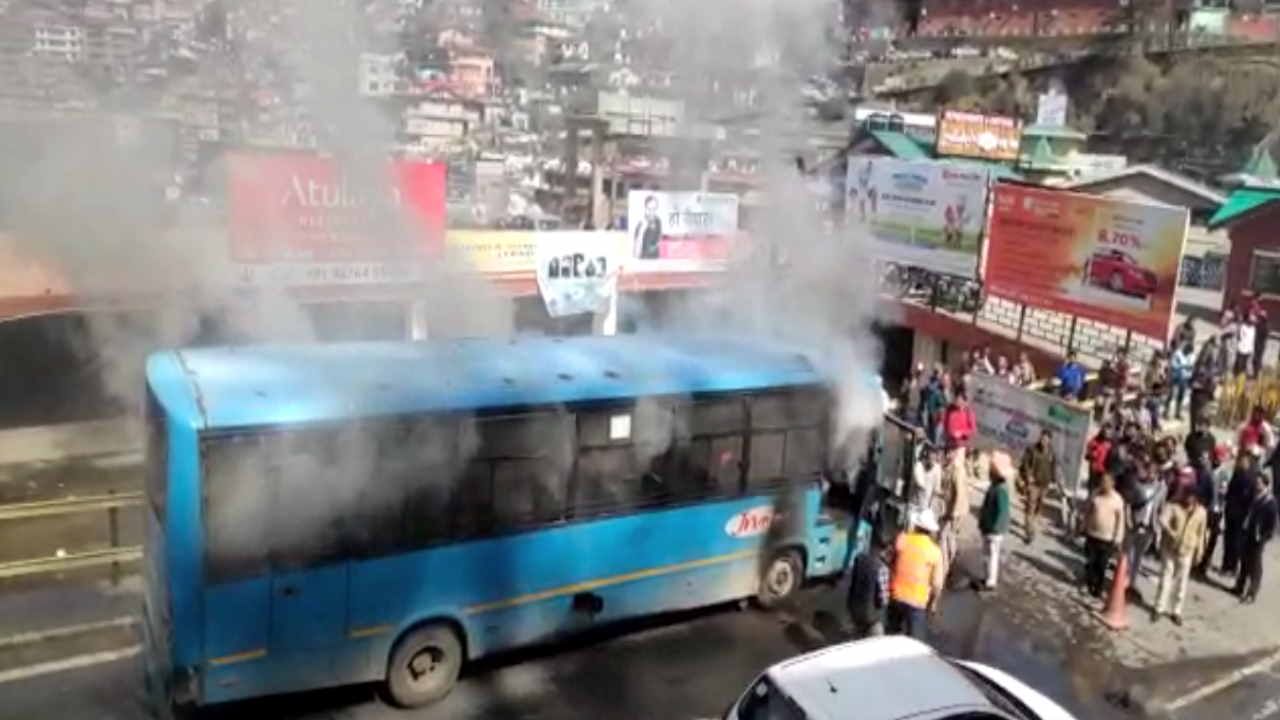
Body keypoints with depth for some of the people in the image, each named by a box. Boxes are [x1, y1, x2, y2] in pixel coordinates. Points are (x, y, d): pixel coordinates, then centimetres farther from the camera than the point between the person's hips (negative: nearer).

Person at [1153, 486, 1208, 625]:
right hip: (1169, 549, -2)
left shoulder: (1201, 512, -2)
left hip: (1187, 551, 2)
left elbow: (1201, 534, 4)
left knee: (1181, 582, 9)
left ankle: (1176, 611, 22)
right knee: (1165, 578, 7)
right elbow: (1162, 519, -27)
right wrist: (1171, 533, -39)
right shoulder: (1173, 506, -12)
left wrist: (1199, 552, 5)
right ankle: (1159, 608, 18)